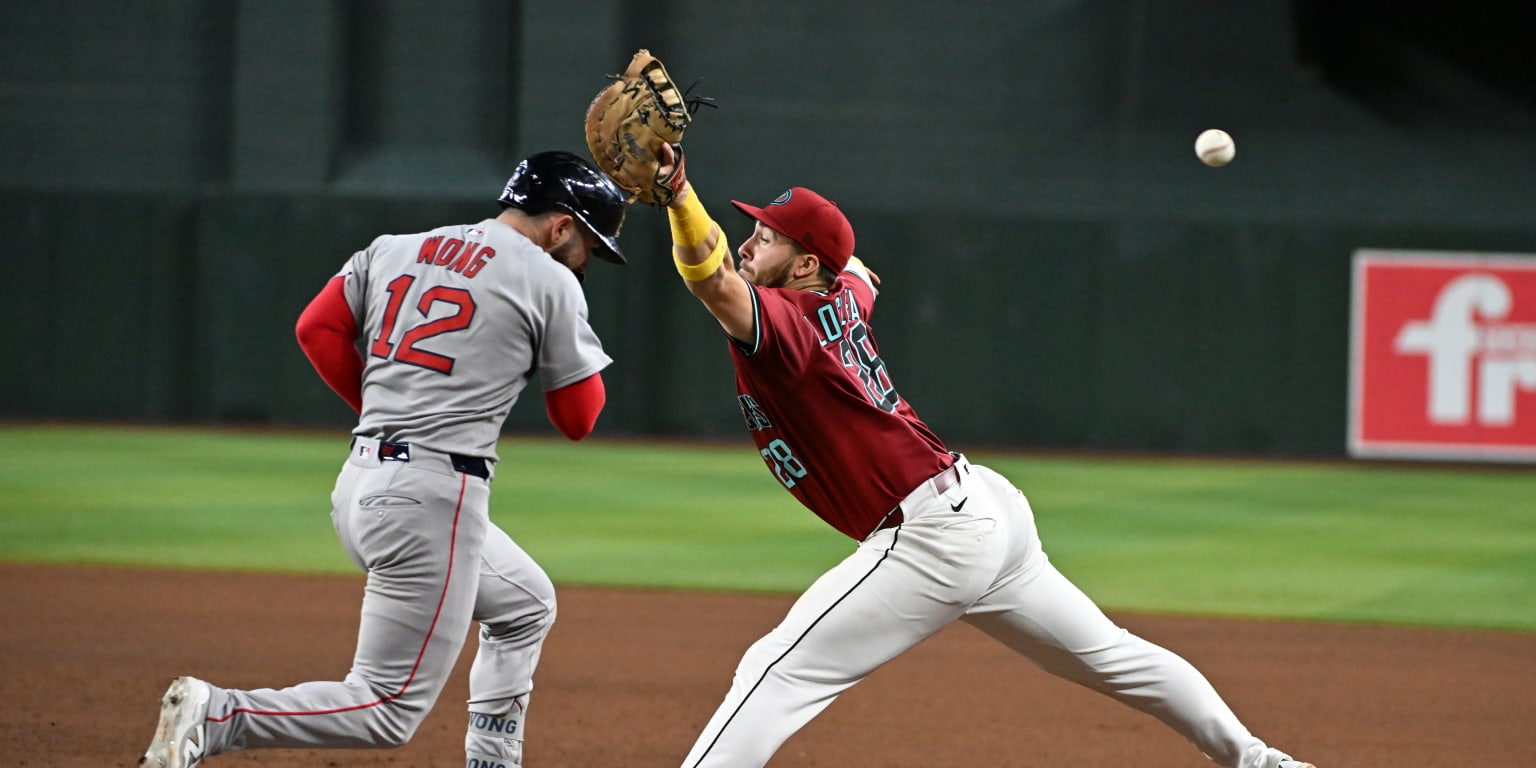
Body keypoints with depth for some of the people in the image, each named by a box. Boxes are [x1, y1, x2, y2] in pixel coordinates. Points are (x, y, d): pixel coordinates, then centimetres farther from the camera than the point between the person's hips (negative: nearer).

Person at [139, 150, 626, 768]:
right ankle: (214, 717, -21)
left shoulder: (394, 249, 14)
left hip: (362, 480, 9)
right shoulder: (549, 280, -3)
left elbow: (317, 329, 8)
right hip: (433, 495, -9)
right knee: (390, 711, -7)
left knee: (525, 605, 29)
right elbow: (578, 418, 3)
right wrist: (579, 352, 22)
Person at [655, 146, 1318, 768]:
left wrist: (678, 193, -50)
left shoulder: (779, 319, -15)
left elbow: (714, 281, -38)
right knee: (1106, 653, 23)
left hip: (932, 536, -10)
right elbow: (858, 276, 37)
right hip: (987, 506, 10)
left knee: (779, 670, -13)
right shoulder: (843, 297, 11)